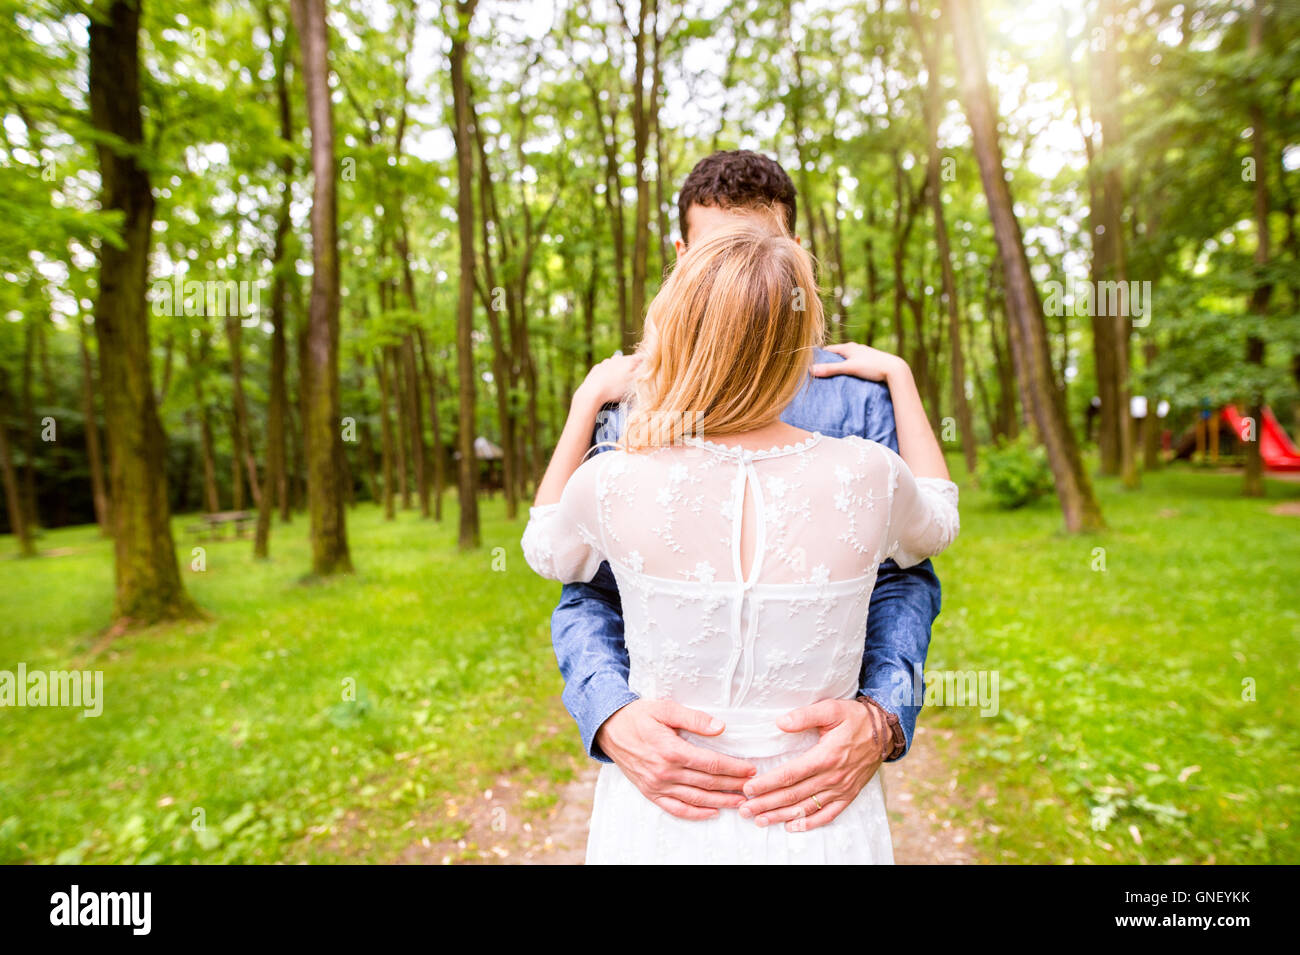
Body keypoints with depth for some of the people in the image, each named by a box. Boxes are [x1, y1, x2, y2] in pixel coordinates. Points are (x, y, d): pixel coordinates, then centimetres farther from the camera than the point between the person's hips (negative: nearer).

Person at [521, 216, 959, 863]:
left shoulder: (611, 486, -22)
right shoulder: (865, 476, -19)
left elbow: (545, 551, 5)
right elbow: (936, 526, 9)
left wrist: (586, 402, 8)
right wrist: (899, 377, 14)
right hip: (825, 831, 1)